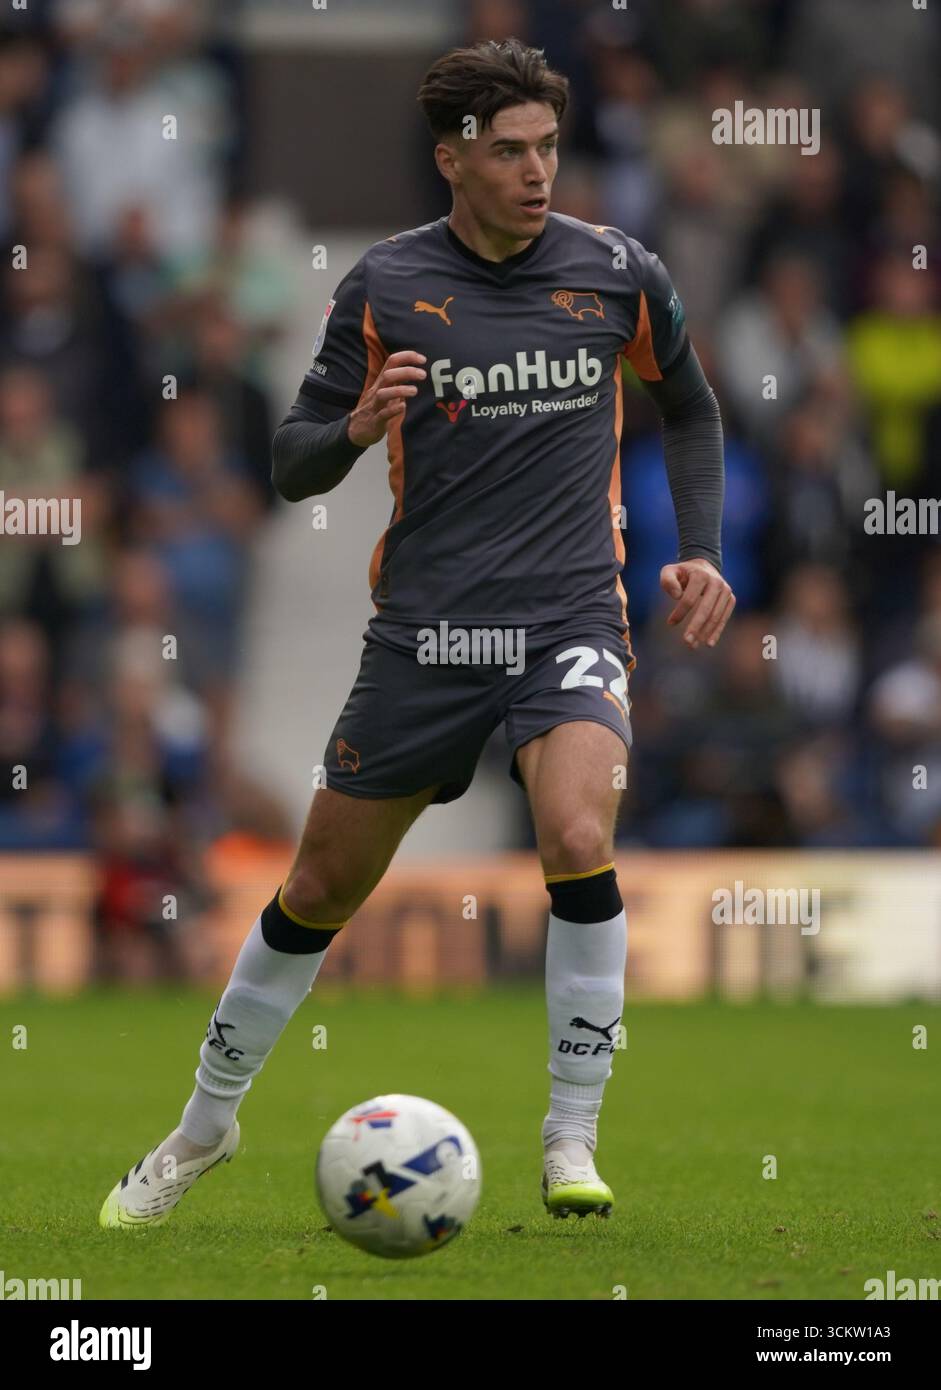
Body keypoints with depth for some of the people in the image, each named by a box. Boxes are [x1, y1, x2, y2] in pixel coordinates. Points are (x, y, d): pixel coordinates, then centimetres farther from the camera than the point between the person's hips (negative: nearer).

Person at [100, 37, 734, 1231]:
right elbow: (294, 464, 1)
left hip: (569, 618, -1)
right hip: (423, 630, 1)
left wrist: (701, 551, 8)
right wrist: (355, 427, -20)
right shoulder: (386, 285, -3)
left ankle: (571, 1141, -13)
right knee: (320, 889, 8)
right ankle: (205, 1126, 30)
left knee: (579, 840, -27)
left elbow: (688, 408, 18)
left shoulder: (616, 274, -1)